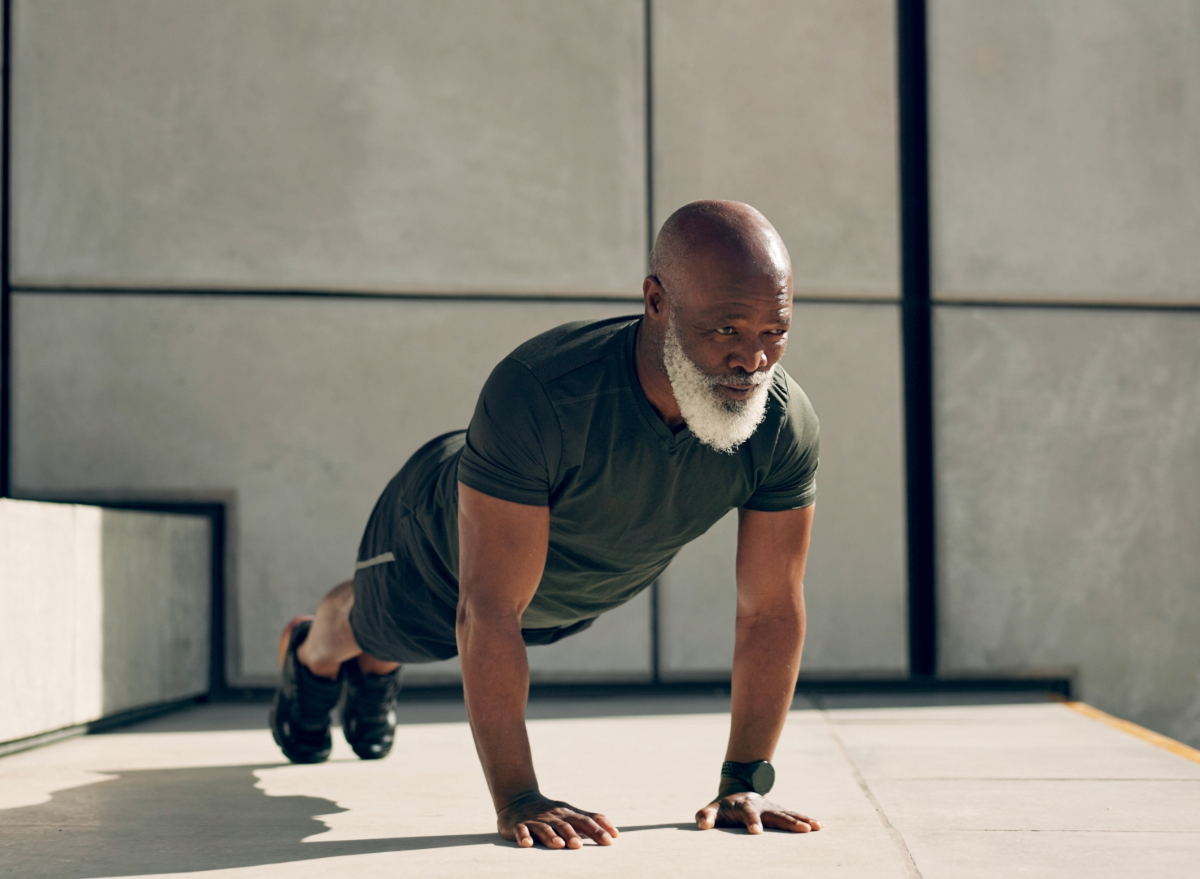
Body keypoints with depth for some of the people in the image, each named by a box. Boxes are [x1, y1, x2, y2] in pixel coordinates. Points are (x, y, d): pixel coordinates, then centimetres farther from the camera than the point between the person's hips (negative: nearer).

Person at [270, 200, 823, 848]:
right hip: (443, 555, -3)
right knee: (363, 626, 31)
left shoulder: (785, 424, -36)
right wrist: (516, 798, -43)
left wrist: (744, 783, -25)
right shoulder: (537, 394, -49)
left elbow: (772, 611, -25)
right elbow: (487, 611, -44)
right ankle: (309, 657, 67)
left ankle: (376, 670, 70)